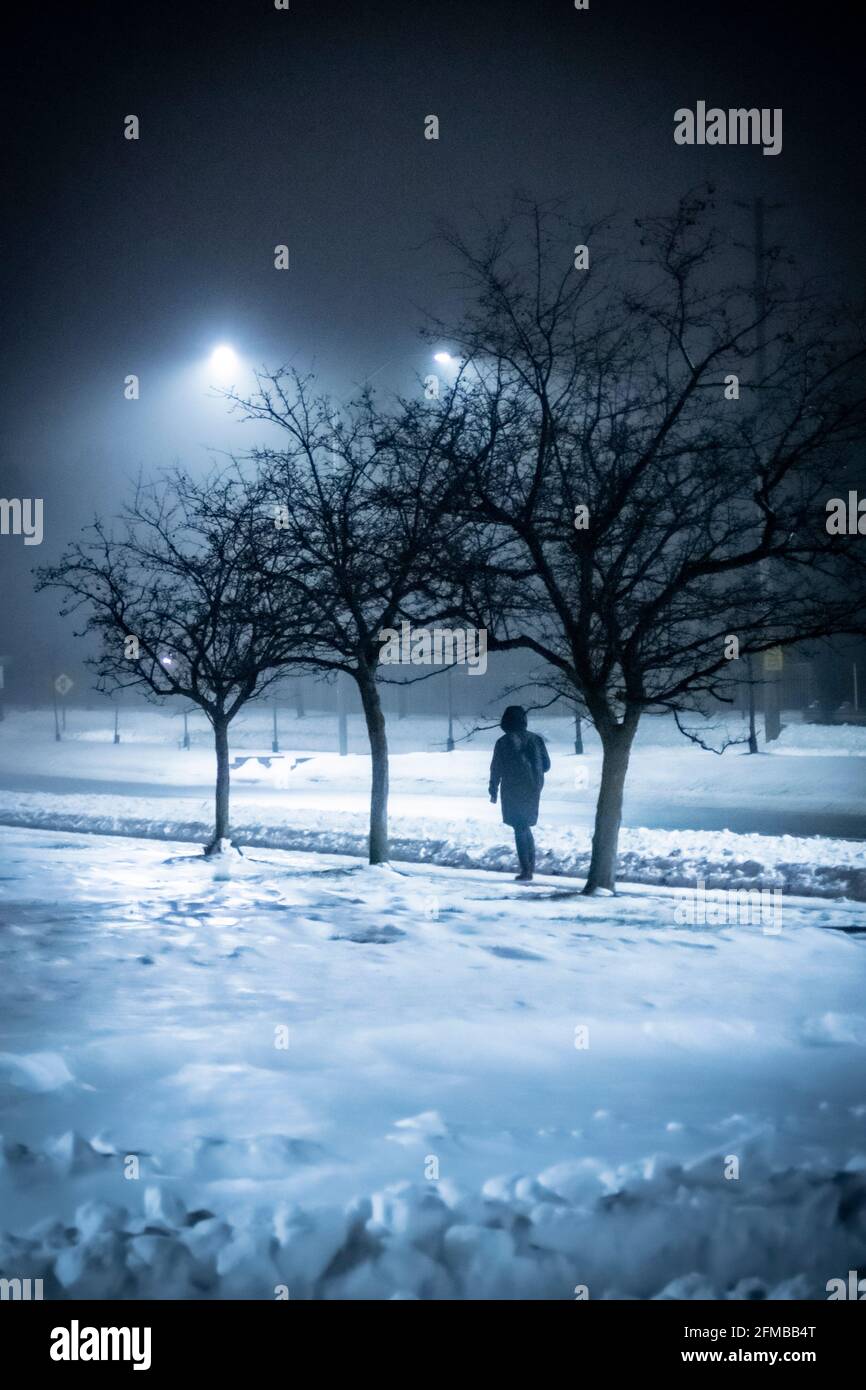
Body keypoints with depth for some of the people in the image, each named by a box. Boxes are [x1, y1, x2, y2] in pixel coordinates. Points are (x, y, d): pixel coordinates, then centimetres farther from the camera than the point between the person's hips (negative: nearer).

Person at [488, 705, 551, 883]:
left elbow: (496, 769, -6)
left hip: (513, 792, -4)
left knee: (519, 829, -1)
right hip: (532, 791, 4)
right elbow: (546, 765, 8)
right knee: (526, 826, 19)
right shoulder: (536, 740, 3)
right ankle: (530, 865, 16)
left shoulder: (503, 742, -8)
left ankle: (526, 871, -4)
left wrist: (493, 791, 3)